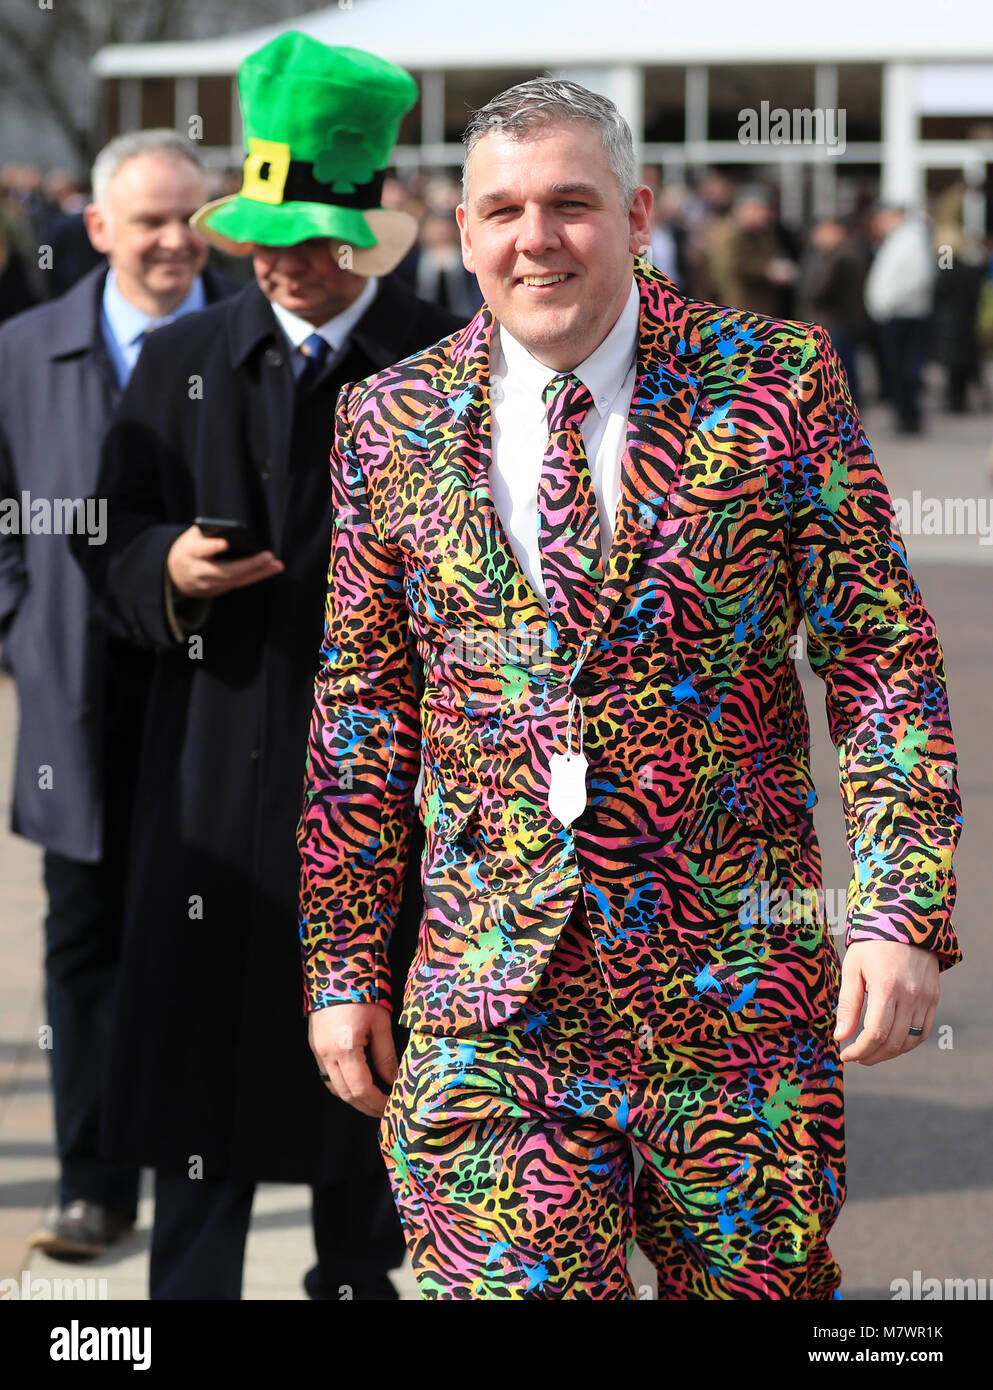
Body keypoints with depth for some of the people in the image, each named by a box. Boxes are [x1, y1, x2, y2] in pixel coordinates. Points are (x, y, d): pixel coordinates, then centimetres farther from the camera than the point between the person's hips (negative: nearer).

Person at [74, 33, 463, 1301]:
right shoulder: (181, 364, 7)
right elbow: (115, 539, 8)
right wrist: (169, 567, -13)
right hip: (221, 759, 1)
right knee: (200, 1048, -1)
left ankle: (358, 1269, 25)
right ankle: (191, 1284, 4)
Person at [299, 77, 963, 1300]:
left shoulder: (777, 386, -3)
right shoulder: (392, 424, 4)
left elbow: (886, 659, -4)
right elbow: (361, 707, 8)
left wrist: (902, 914, -13)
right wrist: (341, 965, 6)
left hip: (737, 976, -1)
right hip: (486, 1000, 1)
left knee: (760, 1280, 10)